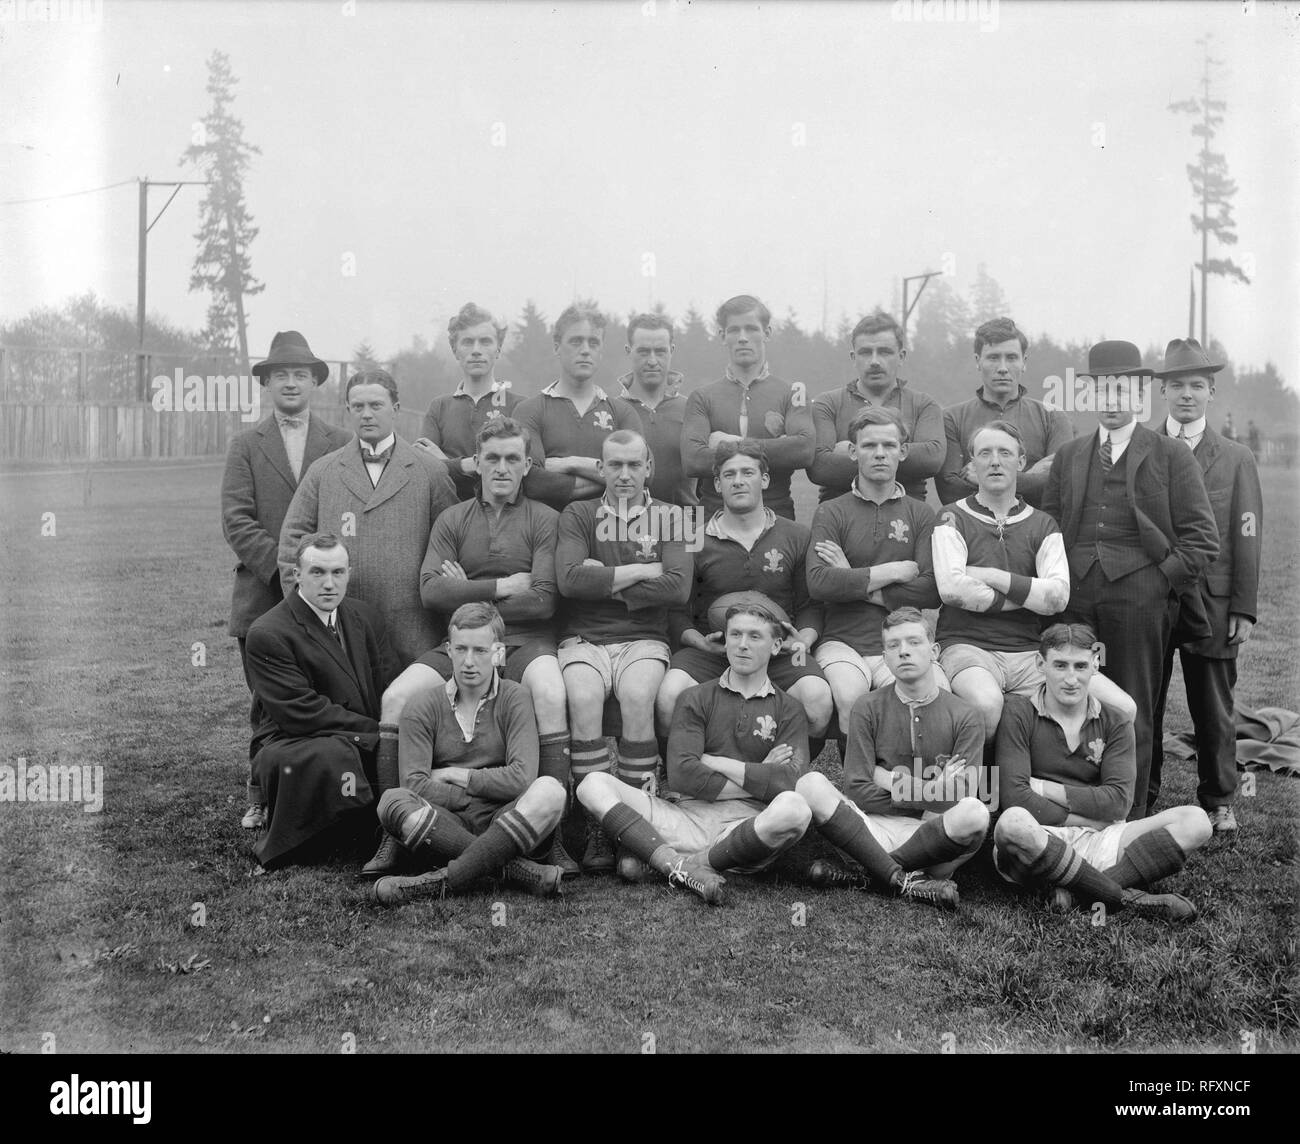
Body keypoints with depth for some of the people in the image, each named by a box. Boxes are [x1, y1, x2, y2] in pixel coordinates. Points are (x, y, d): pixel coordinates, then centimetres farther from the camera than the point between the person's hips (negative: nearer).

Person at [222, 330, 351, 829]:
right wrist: (283, 565, -13)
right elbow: (237, 521, 0)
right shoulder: (246, 446, 9)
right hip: (264, 597, 0)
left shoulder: (342, 444, 10)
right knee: (269, 707, 4)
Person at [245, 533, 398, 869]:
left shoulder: (368, 618, 10)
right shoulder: (267, 634, -11)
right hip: (290, 745, -6)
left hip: (368, 745, 6)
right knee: (332, 756, -38)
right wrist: (374, 730, -19)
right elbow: (301, 712, -18)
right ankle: (280, 847, -11)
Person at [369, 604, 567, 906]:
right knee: (392, 801, -28)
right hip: (446, 826, 1)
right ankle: (516, 869, -29)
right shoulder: (422, 708, 4)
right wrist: (488, 790, -7)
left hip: (504, 823, 0)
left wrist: (453, 775, -4)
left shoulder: (514, 698, 3)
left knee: (548, 790, -29)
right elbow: (415, 785, -8)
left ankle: (444, 881, -30)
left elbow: (522, 779, -11)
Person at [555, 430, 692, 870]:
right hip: (583, 639, 0)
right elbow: (569, 579, -8)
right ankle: (597, 825, -21)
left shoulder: (667, 518, 10)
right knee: (583, 698, -31)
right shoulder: (577, 515, 11)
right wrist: (642, 571, -5)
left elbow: (678, 588, -6)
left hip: (643, 639, 0)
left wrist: (606, 582, -5)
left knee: (637, 697, -32)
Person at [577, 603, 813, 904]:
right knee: (594, 786, -16)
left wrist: (715, 762, -1)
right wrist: (757, 778, -3)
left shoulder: (788, 711, 13)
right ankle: (679, 866, -33)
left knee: (794, 808, -36)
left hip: (750, 825, -1)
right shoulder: (696, 698, 14)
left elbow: (788, 783, -5)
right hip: (690, 815, 1)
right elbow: (680, 773, -2)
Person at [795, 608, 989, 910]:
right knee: (811, 785, -25)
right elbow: (858, 792, -1)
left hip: (934, 835, 0)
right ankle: (906, 881, -27)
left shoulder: (965, 717, 5)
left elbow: (957, 800, -5)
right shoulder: (868, 708, 6)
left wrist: (892, 780, -3)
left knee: (975, 812, -33)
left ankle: (865, 876, -19)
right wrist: (932, 792, -3)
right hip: (874, 827, 0)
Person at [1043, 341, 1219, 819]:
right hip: (1075, 599, 3)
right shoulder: (1067, 456, 16)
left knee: (1132, 717, 2)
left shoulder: (1172, 457, 6)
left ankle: (1130, 819, 10)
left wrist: (1163, 579, -6)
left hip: (1140, 600, -3)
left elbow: (1202, 537, 3)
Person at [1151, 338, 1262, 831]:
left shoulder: (1236, 459, 6)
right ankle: (1139, 800, 18)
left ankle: (1218, 802, 22)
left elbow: (1247, 540, 3)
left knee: (1214, 710, 8)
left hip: (1211, 603, 0)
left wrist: (1244, 608, -3)